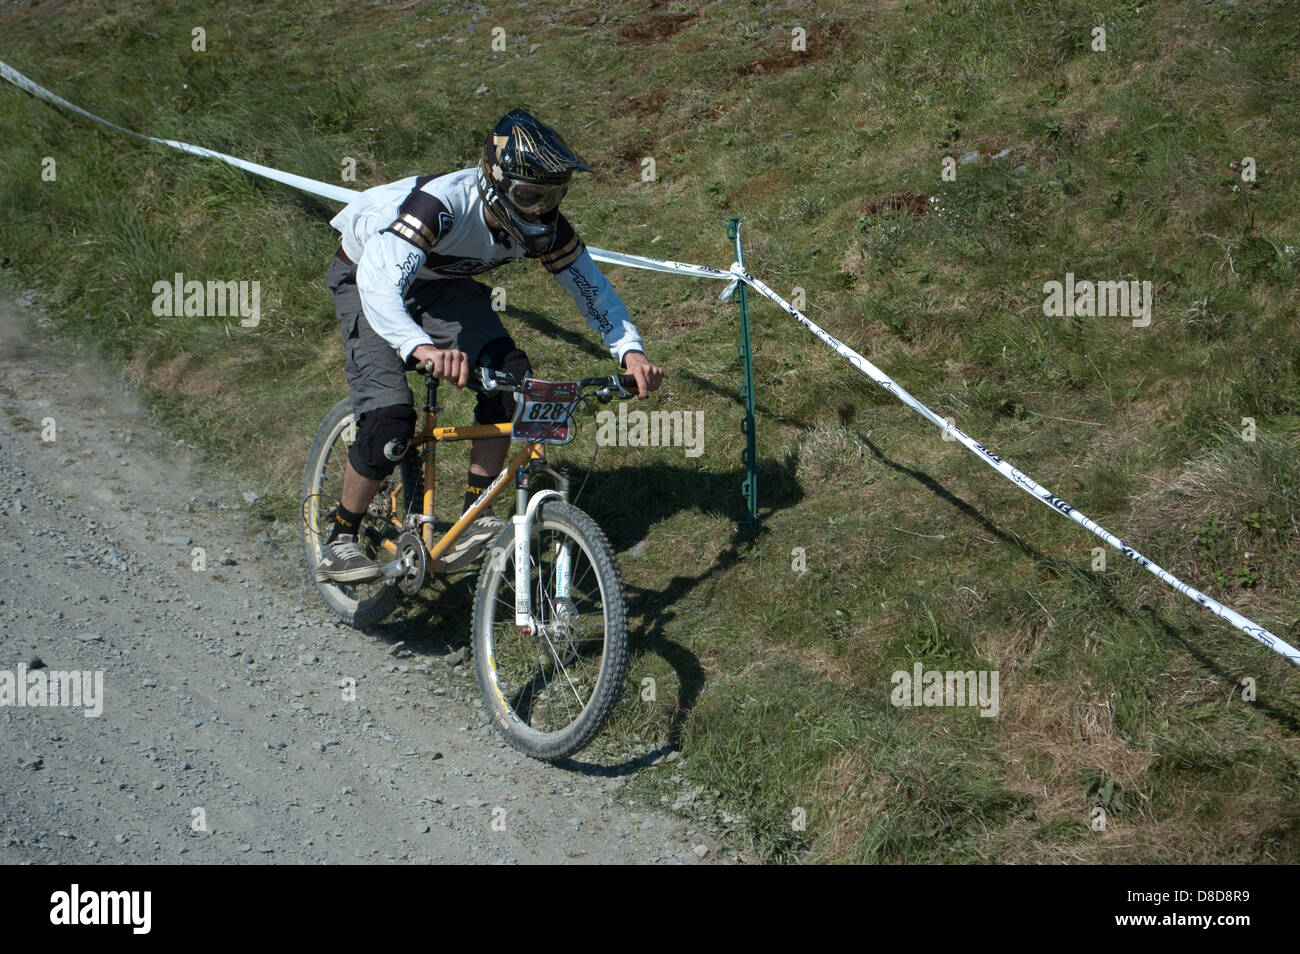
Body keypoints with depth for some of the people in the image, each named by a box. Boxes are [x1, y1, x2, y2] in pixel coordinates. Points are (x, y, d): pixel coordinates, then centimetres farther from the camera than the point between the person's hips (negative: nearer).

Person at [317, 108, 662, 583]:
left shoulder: (544, 226, -22)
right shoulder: (440, 205, -40)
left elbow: (590, 284, -11)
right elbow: (379, 285, -51)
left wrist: (631, 351, -28)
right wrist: (423, 348, -70)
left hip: (441, 282, 6)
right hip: (368, 275, -6)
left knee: (508, 376, -19)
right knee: (390, 418, -22)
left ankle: (473, 522, -7)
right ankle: (338, 544, -3)